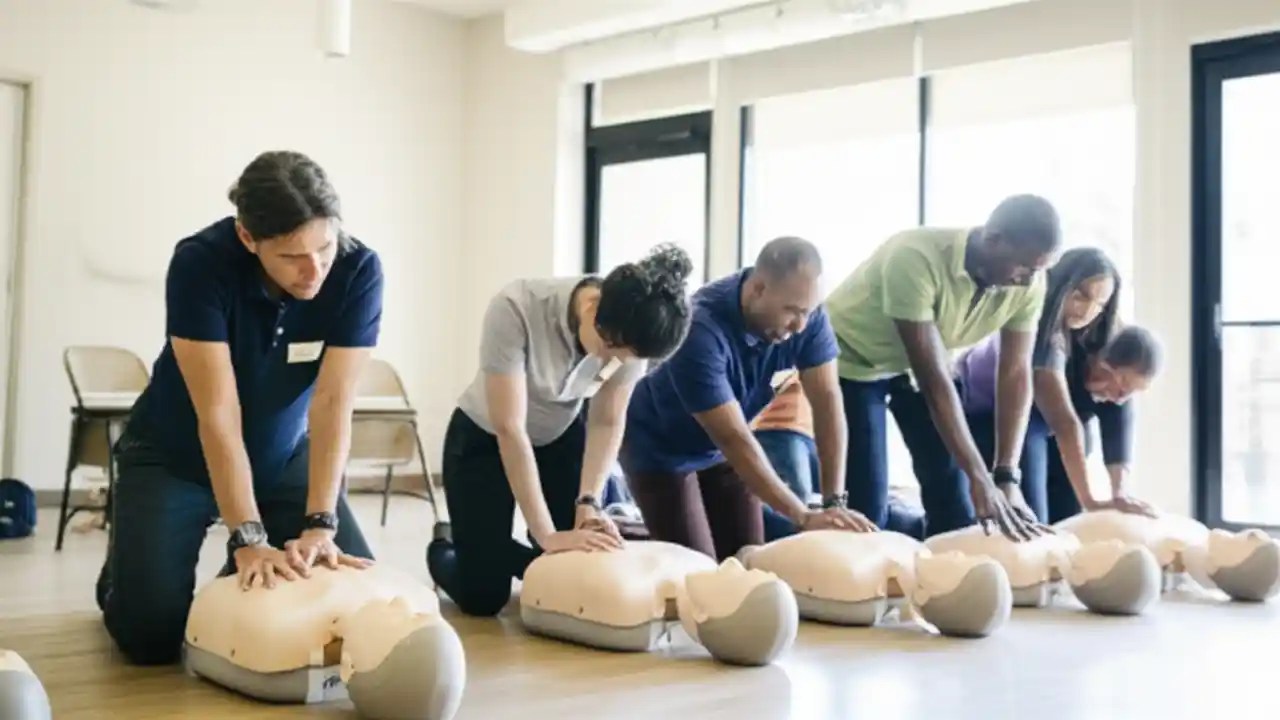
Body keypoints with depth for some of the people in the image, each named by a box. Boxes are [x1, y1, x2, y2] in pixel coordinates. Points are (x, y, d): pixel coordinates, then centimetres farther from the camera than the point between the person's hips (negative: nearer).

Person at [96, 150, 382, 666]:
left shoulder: (358, 270, -23)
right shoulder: (201, 262, -29)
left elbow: (333, 404, -25)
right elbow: (218, 413, -32)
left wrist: (320, 525, -34)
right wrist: (249, 540, -37)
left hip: (283, 455, 3)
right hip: (174, 454, -2)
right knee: (150, 633, -13)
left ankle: (236, 576, 21)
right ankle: (121, 572, 23)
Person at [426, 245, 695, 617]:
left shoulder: (633, 331, -24)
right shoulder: (515, 309, -38)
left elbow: (607, 423, -12)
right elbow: (509, 430, -35)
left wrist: (589, 502, -26)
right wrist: (547, 535, -36)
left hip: (562, 436, 4)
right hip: (484, 439, -3)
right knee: (482, 596, -7)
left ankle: (505, 555, 28)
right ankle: (444, 546, 28)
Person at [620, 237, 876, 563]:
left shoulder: (806, 312, -20)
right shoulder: (700, 331, -36)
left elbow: (827, 401, -21)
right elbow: (734, 439, -37)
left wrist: (835, 501, -29)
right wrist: (805, 517, -39)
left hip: (720, 448, 5)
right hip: (660, 449, -5)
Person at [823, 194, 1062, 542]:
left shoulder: (1027, 282, -20)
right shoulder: (915, 258, -38)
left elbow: (1016, 375, -18)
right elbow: (934, 381, -38)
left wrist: (1006, 478, -27)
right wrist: (980, 480, -40)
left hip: (917, 365, 5)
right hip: (852, 360, -5)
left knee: (953, 496, -1)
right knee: (866, 508, -11)